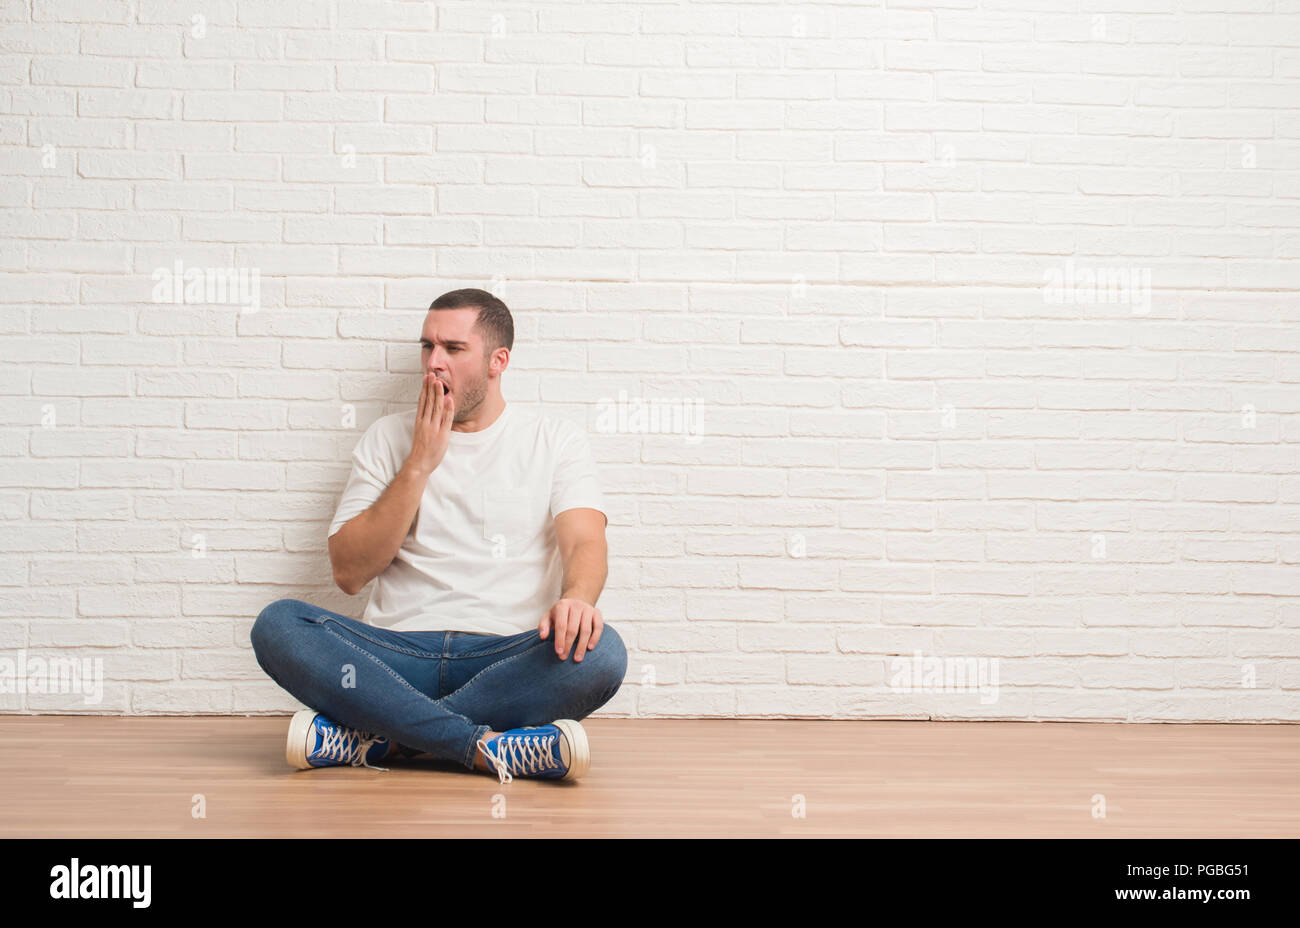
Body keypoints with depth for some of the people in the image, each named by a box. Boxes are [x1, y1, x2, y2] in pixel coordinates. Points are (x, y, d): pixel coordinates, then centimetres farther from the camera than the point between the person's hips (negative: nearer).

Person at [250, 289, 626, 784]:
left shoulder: (556, 439, 12)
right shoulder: (389, 437, 15)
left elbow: (585, 542, -3)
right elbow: (349, 572, 6)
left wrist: (575, 598, -28)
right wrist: (419, 465, -1)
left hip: (509, 660, -1)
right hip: (398, 657, 1)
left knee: (599, 652, -33)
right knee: (277, 624, -26)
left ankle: (376, 738, -27)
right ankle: (491, 747, -31)